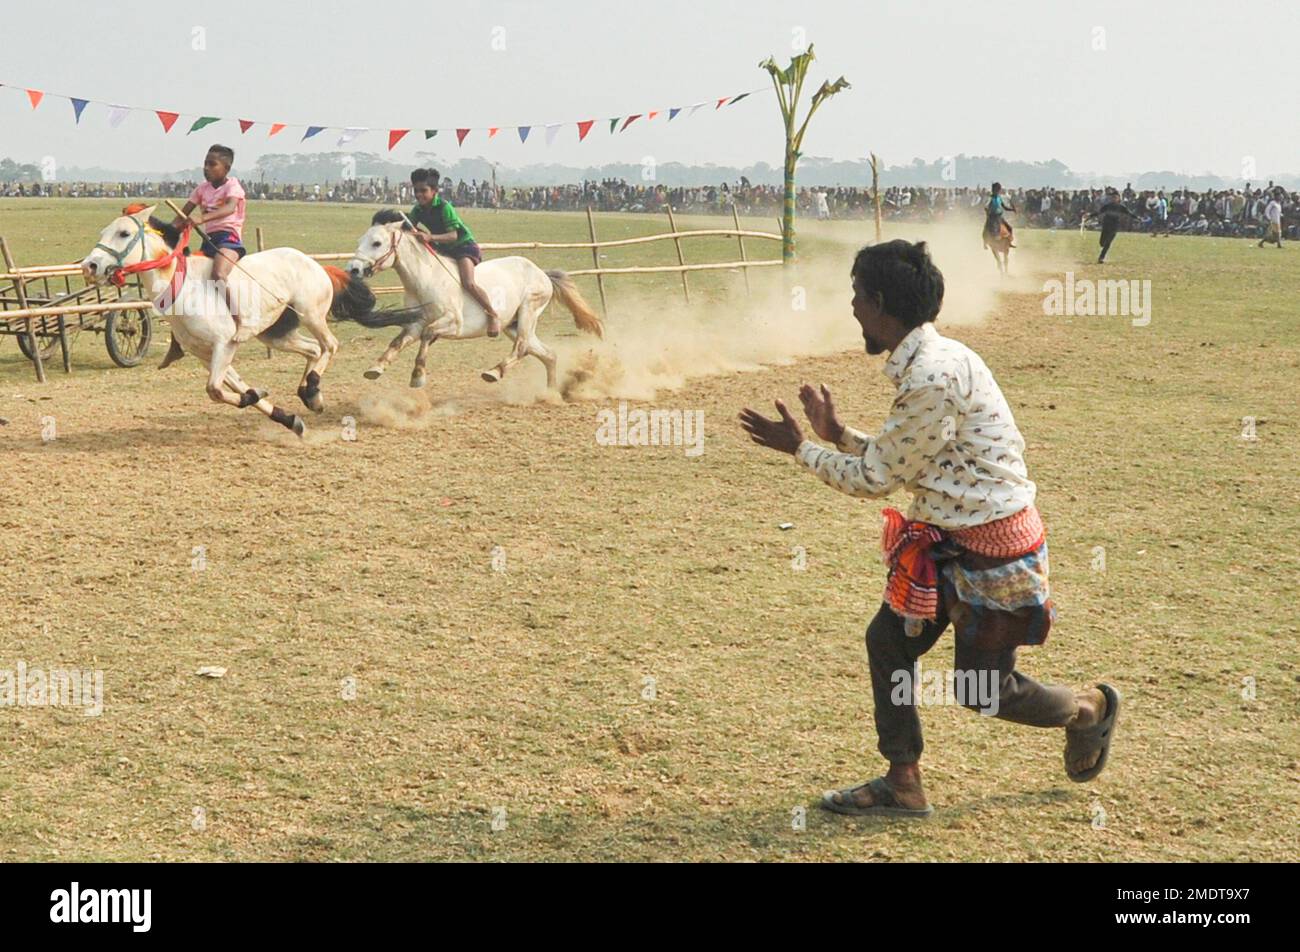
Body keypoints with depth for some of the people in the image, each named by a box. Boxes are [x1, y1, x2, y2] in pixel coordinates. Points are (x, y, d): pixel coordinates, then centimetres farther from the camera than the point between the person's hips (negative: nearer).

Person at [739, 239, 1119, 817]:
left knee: (981, 689, 3)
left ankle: (1089, 709, 29)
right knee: (888, 638, 7)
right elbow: (899, 462, 14)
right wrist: (838, 436, 12)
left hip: (993, 545, -10)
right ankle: (903, 785, 15)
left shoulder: (933, 375, -24)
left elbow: (876, 478, -16)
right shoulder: (929, 360, 8)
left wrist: (799, 449, -6)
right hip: (949, 539, 10)